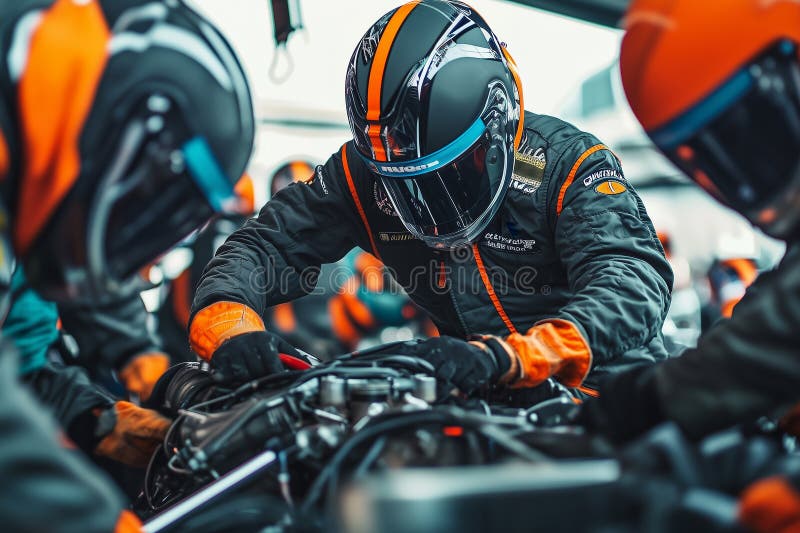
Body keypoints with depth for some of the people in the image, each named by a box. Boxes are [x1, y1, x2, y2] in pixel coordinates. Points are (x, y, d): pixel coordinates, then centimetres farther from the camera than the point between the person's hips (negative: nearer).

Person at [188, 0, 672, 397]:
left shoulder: (567, 164, -15)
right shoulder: (364, 172, -4)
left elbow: (633, 286, -28)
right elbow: (263, 246, -2)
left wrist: (504, 359, -45)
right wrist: (230, 327, -26)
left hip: (596, 385, -2)